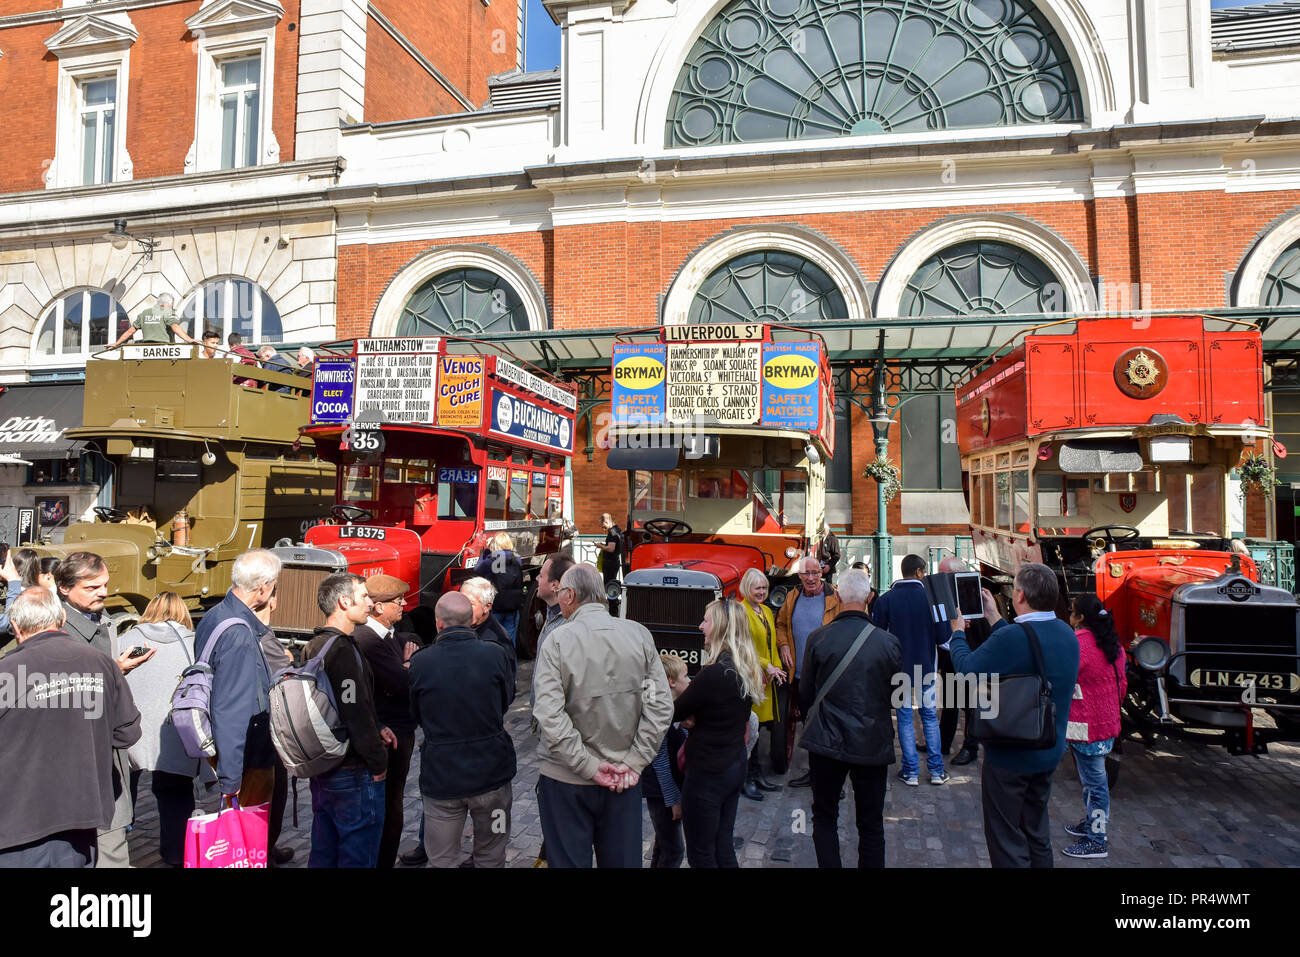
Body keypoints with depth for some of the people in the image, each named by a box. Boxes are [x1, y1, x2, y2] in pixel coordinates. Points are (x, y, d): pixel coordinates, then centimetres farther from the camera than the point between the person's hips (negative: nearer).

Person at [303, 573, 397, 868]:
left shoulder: (314, 646, 8)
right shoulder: (343, 650, -22)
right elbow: (356, 713, -24)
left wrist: (377, 729, 8)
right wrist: (379, 762, -12)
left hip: (321, 770, 10)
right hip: (353, 776, -10)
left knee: (323, 853, 20)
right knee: (358, 856, 3)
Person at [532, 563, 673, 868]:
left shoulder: (559, 639, -13)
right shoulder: (639, 634, -4)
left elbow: (549, 714, -19)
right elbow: (661, 704, -7)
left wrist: (589, 766, -14)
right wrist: (634, 762, -4)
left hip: (566, 781, -3)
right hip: (624, 781, 3)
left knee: (569, 860, 12)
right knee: (623, 860, 18)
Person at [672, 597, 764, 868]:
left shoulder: (713, 673, -25)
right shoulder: (747, 670, 3)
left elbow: (676, 713, -15)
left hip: (707, 774, -8)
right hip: (735, 766, 8)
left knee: (700, 855, 8)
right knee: (723, 849, 19)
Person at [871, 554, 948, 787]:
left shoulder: (885, 600, -8)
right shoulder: (930, 596, -8)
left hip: (899, 667, 0)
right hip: (926, 666, 0)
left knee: (905, 717, 8)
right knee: (930, 716, 13)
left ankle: (911, 772, 11)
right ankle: (936, 770, 17)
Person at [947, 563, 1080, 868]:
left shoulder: (1013, 637, -28)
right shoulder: (1066, 634, -1)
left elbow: (967, 668, -20)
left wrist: (957, 632, -2)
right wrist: (995, 620, 18)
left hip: (1010, 755, -8)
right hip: (1049, 752, 8)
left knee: (1006, 839, 6)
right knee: (1037, 834, 22)